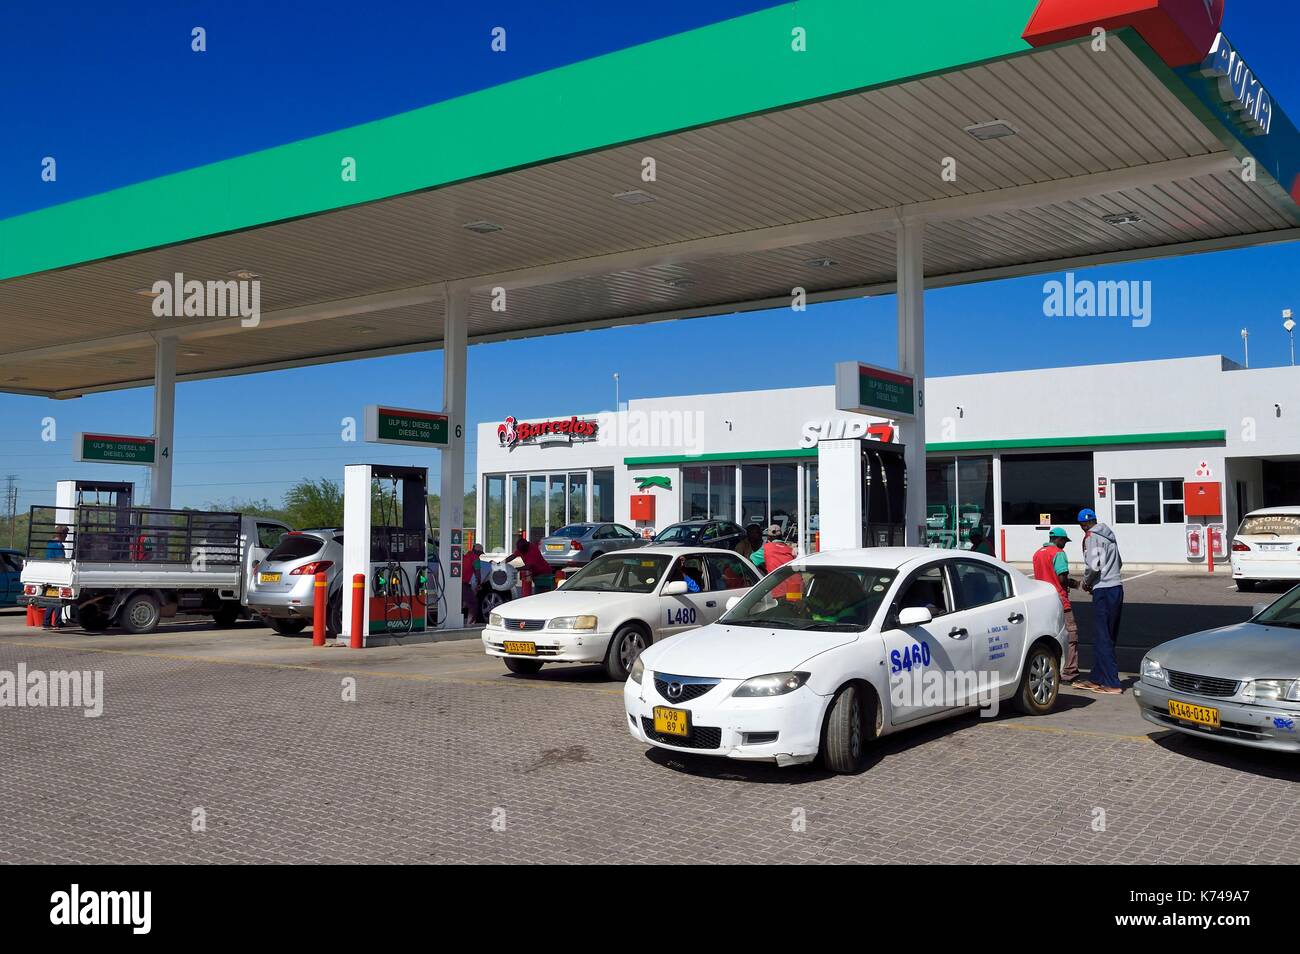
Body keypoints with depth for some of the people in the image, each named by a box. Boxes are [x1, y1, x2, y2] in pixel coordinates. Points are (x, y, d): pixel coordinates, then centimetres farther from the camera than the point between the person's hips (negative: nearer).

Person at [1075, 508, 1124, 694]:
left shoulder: (1091, 537, -10)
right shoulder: (1109, 535, 16)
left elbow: (1093, 565, -20)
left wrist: (1086, 582, -1)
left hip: (1103, 590, -9)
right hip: (1116, 587, 9)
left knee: (1102, 638, -5)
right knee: (1107, 637, 14)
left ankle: (1112, 684, -7)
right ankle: (1097, 679, 21)